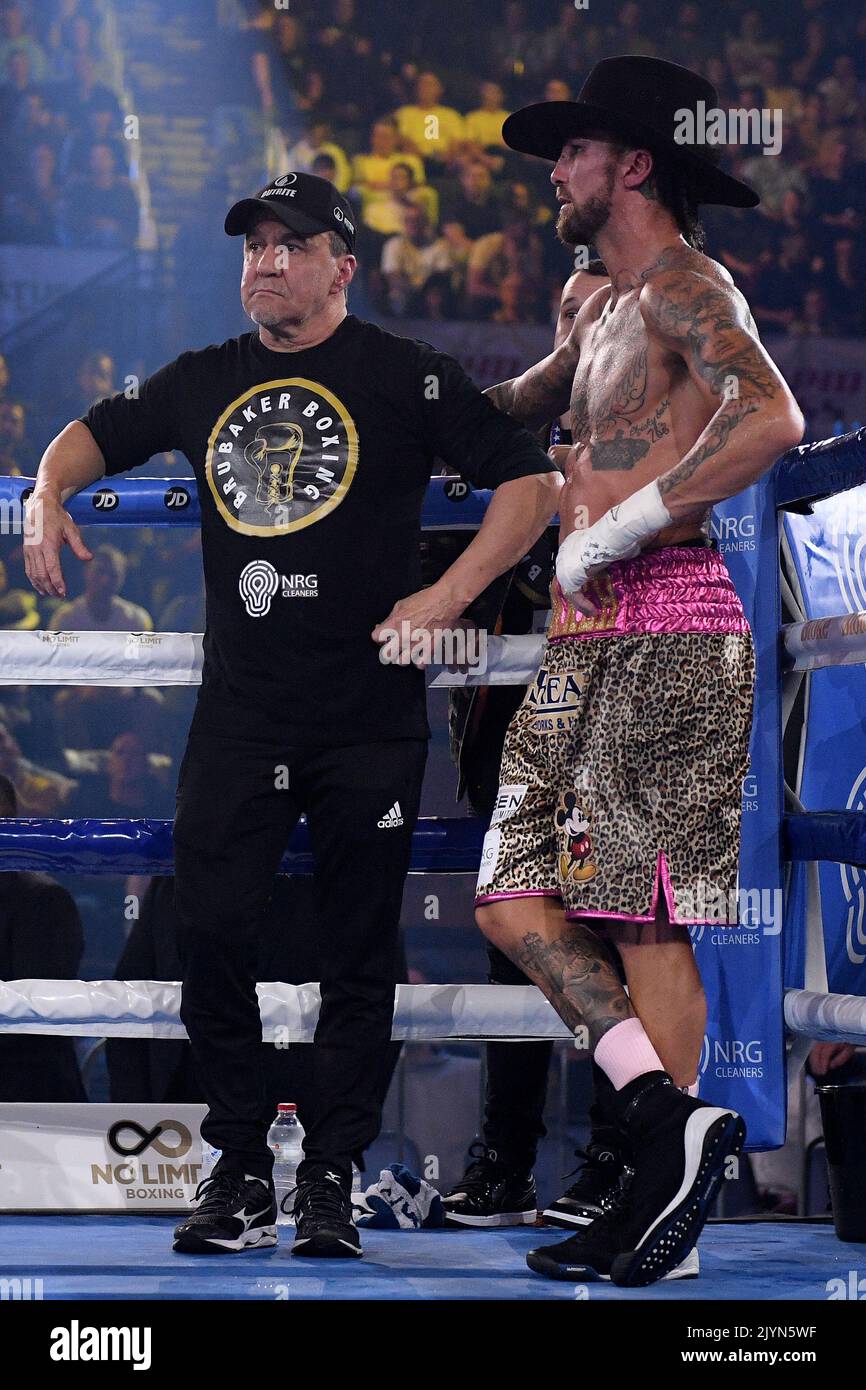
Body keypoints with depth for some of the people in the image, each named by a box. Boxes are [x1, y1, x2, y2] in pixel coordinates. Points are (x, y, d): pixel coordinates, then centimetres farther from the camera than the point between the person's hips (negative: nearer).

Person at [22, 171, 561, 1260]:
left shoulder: (403, 378, -1)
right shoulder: (204, 383, 12)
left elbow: (531, 483, -4)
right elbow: (95, 434, 27)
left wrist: (448, 595, -14)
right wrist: (50, 494, 5)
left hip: (368, 719, -3)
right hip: (237, 715, 3)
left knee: (357, 952, 2)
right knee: (210, 934, -3)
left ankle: (331, 1180, 12)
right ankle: (240, 1176, 9)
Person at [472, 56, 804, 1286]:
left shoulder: (684, 286, -7)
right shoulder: (608, 311, 23)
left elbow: (771, 418, -26)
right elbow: (512, 407, 43)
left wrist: (622, 527, -21)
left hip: (664, 627, -10)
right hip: (589, 640, 10)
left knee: (647, 918, -11)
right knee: (514, 897, 2)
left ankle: (667, 1173, -9)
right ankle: (668, 1121, -2)